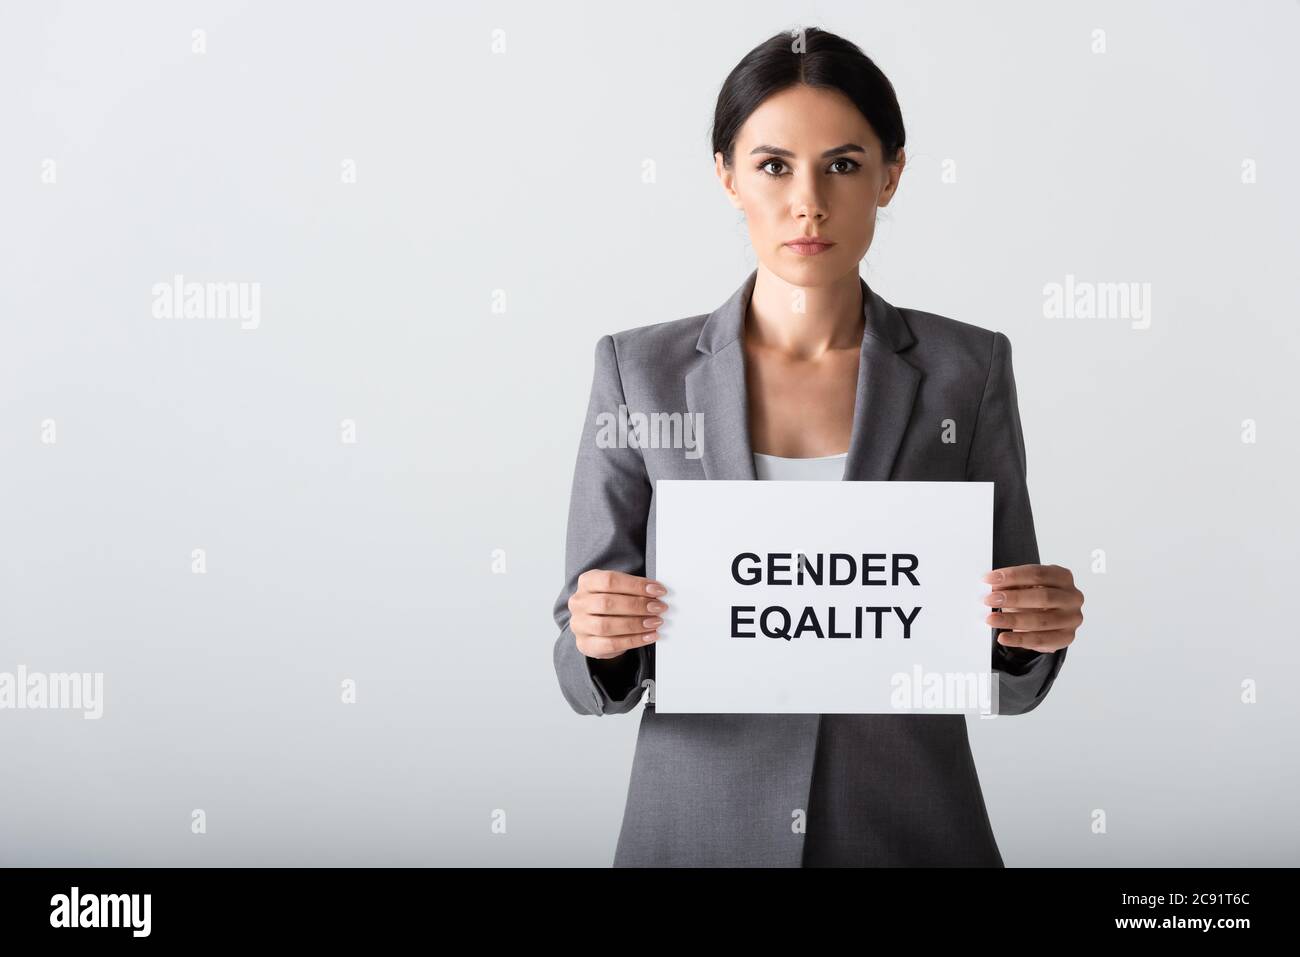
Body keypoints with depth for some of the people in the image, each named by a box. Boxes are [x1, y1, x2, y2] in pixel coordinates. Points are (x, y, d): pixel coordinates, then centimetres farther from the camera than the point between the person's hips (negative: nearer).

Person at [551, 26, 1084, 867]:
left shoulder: (967, 371, -4)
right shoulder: (640, 371, -5)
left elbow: (1005, 674, -1)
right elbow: (593, 679, -3)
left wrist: (1040, 630, -22)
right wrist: (597, 638, -24)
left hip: (911, 830, 0)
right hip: (699, 832, 0)